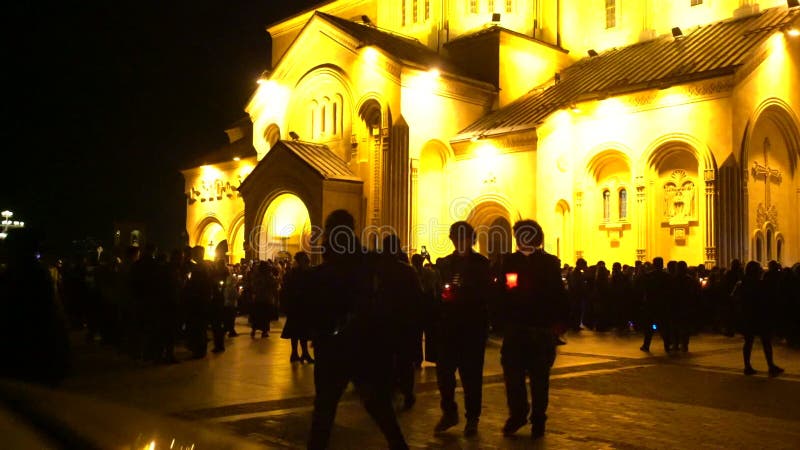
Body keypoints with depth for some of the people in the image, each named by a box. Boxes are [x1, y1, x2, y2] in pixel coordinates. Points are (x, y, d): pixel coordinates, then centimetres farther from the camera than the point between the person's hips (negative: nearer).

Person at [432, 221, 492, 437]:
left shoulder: (481, 264, 2)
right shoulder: (444, 263, 11)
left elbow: (486, 294, -6)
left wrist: (460, 296, -17)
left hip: (473, 327, -2)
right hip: (448, 326, 3)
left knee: (471, 374, 2)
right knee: (444, 371, 2)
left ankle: (472, 419, 14)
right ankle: (449, 413, 20)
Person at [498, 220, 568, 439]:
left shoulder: (550, 263, -2)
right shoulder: (510, 261, 3)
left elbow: (559, 295, -3)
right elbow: (500, 292, 4)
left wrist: (559, 322, -12)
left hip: (542, 330, -2)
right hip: (514, 327, 2)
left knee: (539, 376, 7)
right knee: (512, 373, 2)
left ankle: (538, 419, 19)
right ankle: (517, 413, 20)